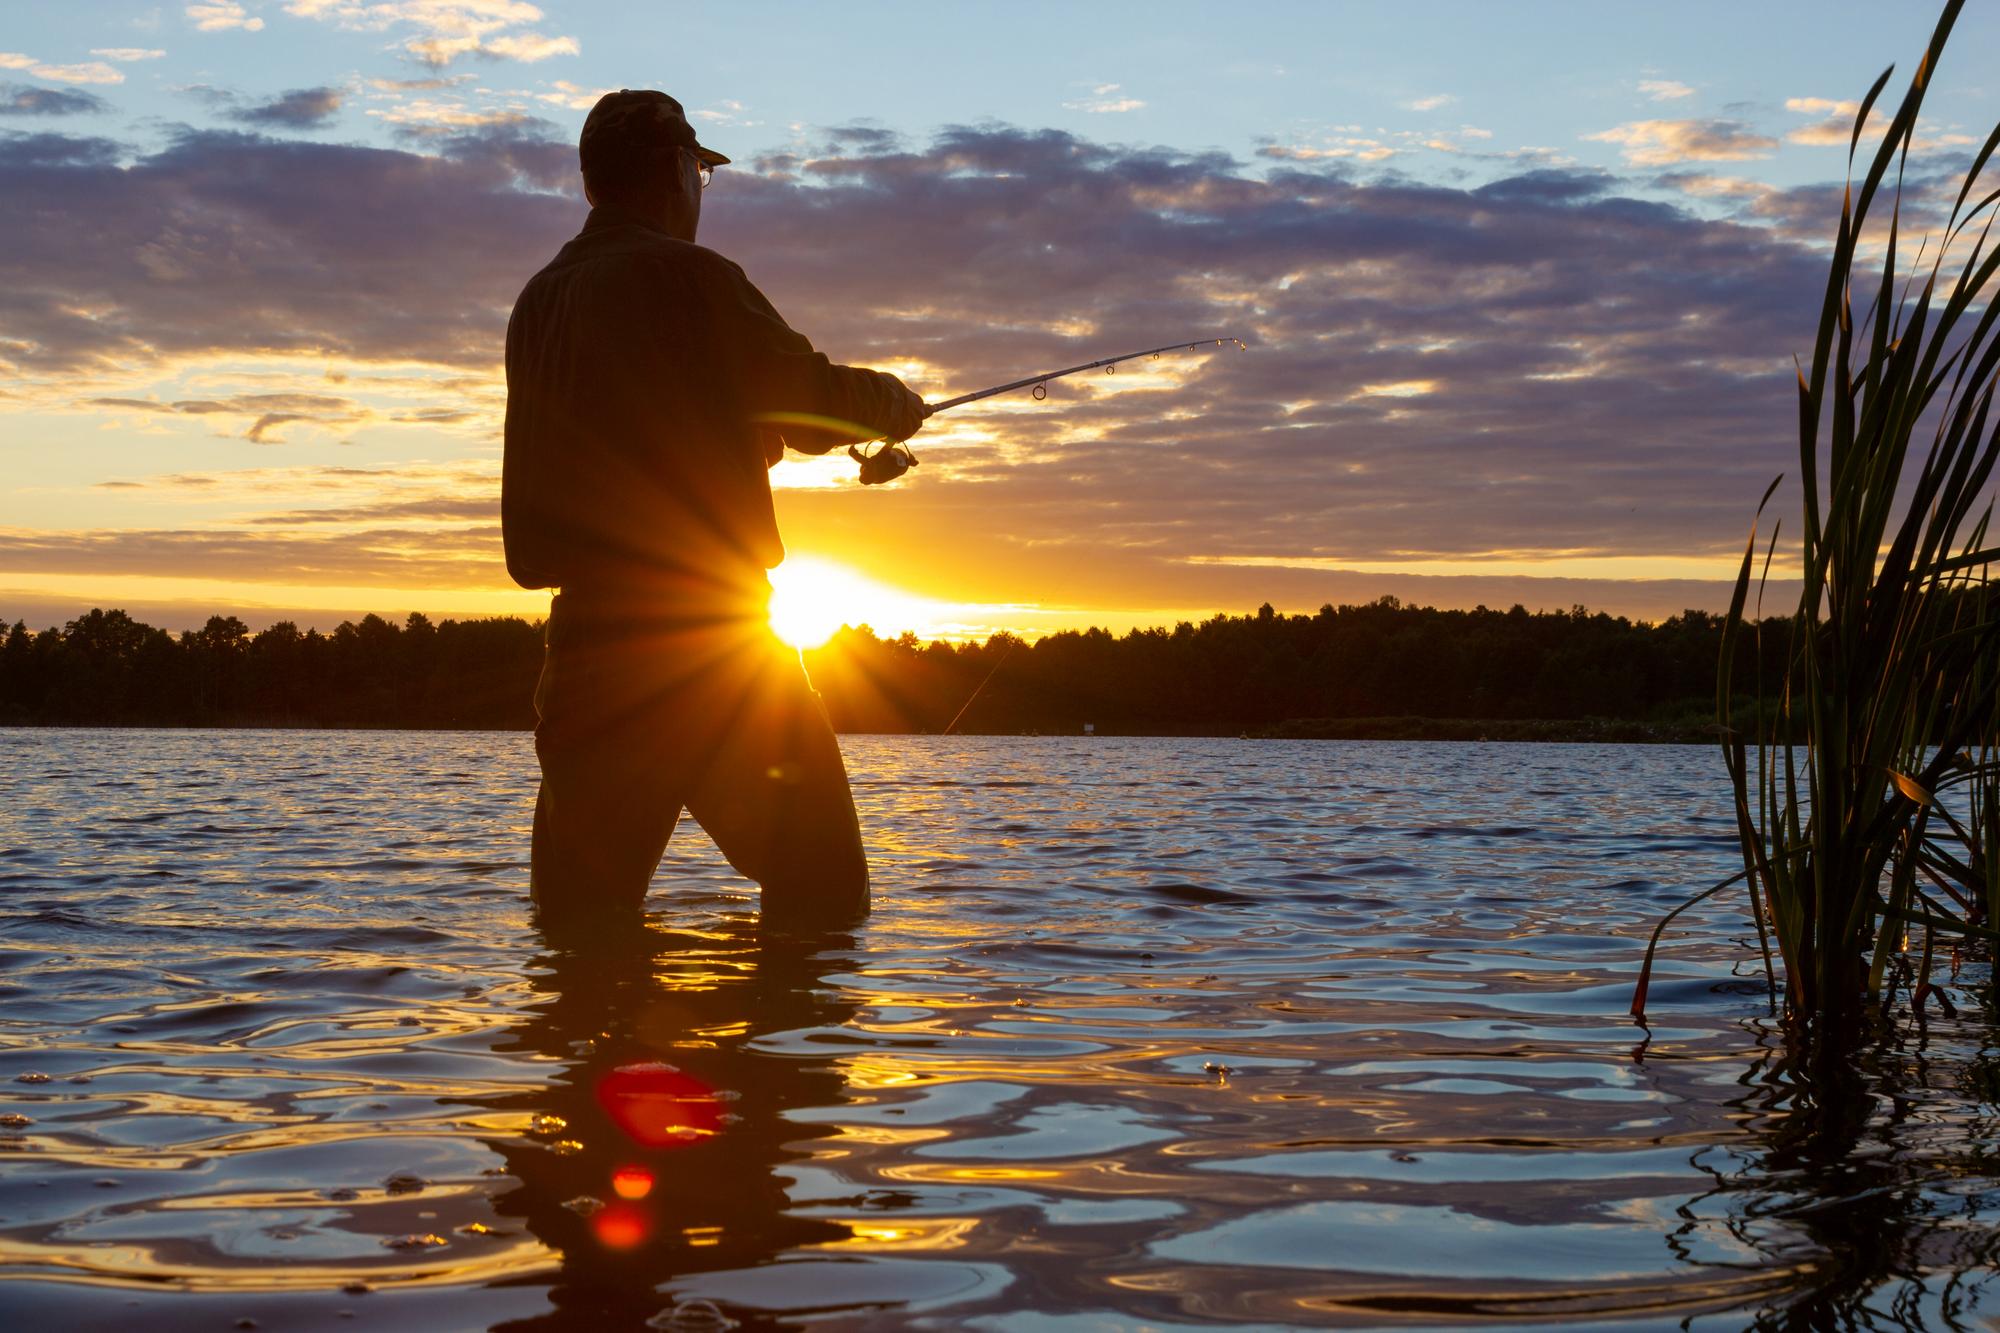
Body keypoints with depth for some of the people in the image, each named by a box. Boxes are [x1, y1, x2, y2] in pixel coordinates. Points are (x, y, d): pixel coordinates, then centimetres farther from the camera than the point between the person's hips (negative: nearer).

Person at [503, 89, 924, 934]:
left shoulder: (538, 302, 14)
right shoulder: (685, 276, -7)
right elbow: (813, 404, -5)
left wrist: (745, 435, 26)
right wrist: (898, 405, 15)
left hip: (587, 634, 7)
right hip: (705, 631, -7)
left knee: (580, 914, 10)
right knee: (819, 895, 1)